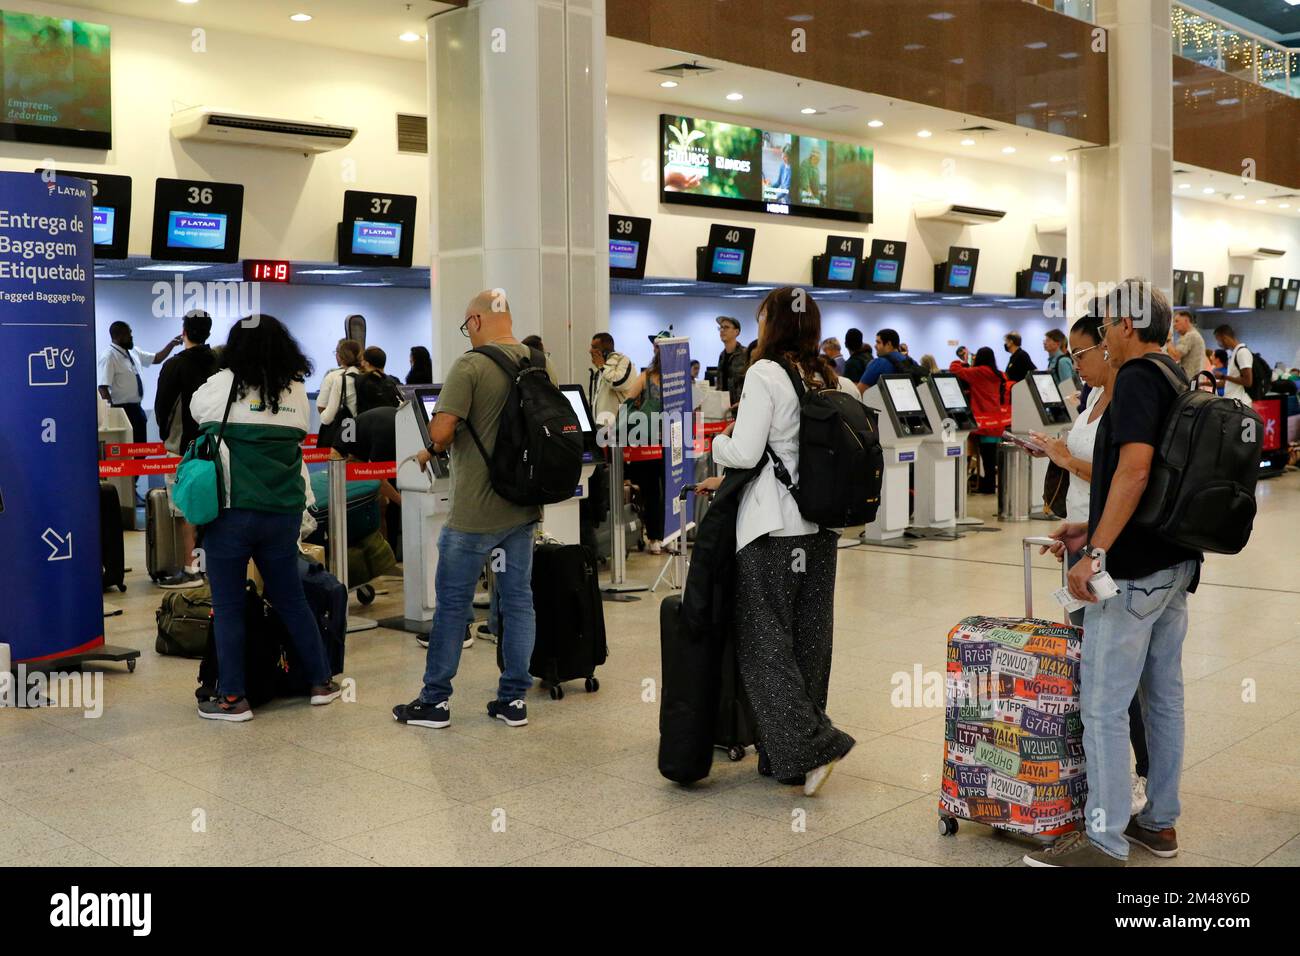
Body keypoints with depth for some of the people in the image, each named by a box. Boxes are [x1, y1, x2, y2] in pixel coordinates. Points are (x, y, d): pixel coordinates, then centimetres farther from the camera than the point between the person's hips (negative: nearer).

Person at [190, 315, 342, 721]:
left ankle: (233, 699, 10)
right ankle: (321, 681, 25)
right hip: (284, 513, 4)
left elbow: (194, 408, 15)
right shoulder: (296, 391, 4)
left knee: (228, 607, 5)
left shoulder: (223, 386, -4)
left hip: (232, 511, -4)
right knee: (291, 600, 17)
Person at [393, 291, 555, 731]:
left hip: (475, 511, -6)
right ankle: (514, 698, 17)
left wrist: (427, 453, 0)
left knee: (452, 604, 5)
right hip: (525, 507, 6)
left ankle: (435, 701, 14)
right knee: (518, 600, 11)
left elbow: (441, 431, -21)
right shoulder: (542, 364, 5)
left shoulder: (471, 365, -15)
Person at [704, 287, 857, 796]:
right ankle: (793, 751, 22)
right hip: (821, 526, 7)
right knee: (810, 639, 12)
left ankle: (809, 746, -5)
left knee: (765, 642, 2)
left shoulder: (765, 375, -12)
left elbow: (745, 453, -18)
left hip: (773, 528, -7)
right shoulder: (833, 380, 9)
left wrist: (719, 441, 6)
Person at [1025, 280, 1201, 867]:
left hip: (1134, 570, -10)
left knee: (1104, 706, -4)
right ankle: (1159, 823, 26)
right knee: (1163, 694, 16)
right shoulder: (1176, 378, 15)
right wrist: (1092, 530, 21)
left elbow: (1134, 469, -26)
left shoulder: (1137, 377, -14)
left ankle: (1104, 842, 2)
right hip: (1175, 562, 10)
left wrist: (1097, 553, -26)